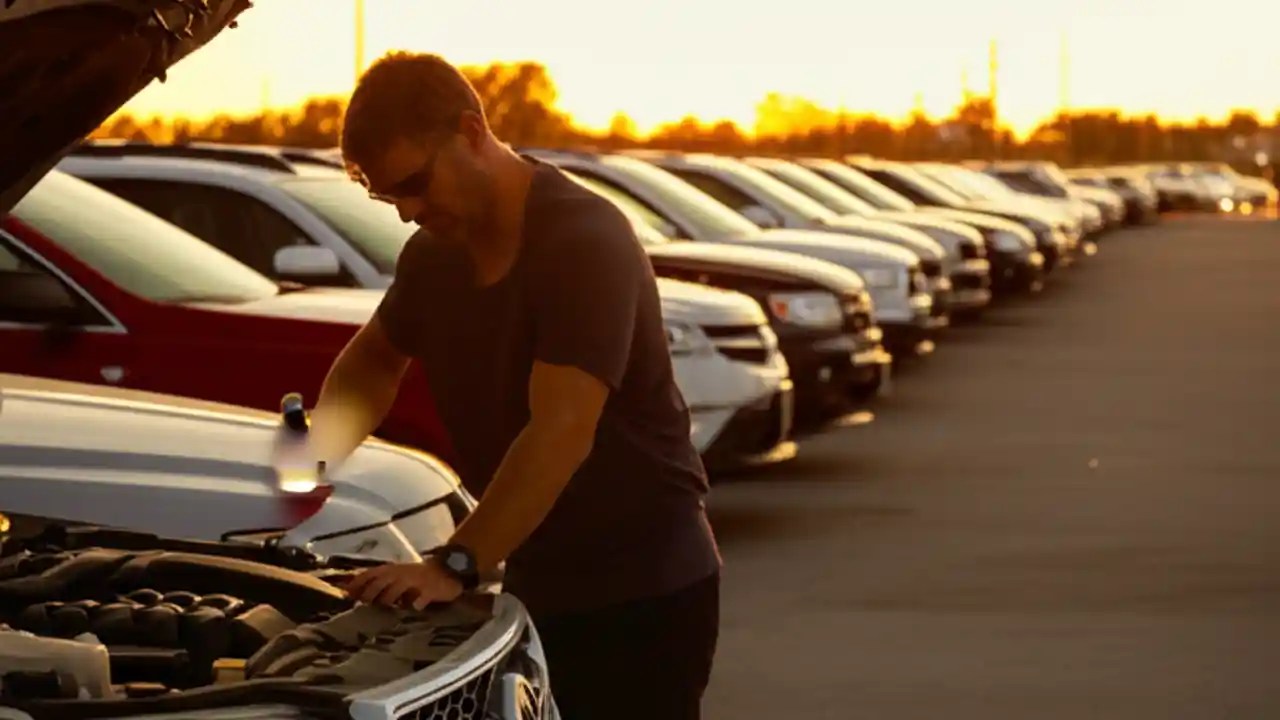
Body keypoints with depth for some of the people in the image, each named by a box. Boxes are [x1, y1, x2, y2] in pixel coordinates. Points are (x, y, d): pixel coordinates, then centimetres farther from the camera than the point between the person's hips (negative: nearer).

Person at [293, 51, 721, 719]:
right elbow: (375, 357, 22)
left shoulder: (585, 241, -22)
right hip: (537, 586, 8)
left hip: (644, 593, -8)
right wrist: (315, 453, 1)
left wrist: (455, 564, -37)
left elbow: (560, 434, -31)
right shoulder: (435, 252, 4)